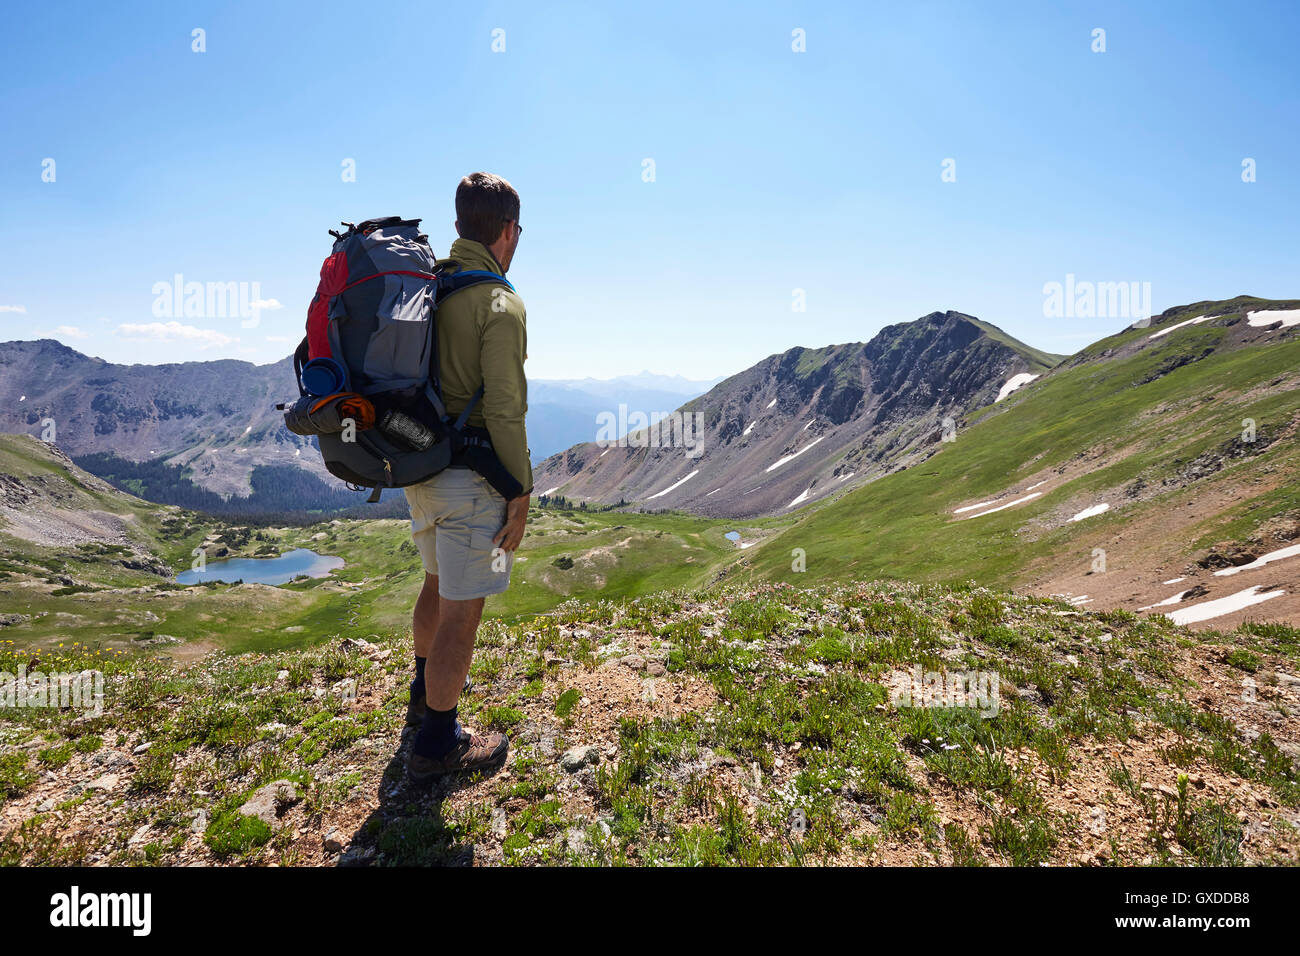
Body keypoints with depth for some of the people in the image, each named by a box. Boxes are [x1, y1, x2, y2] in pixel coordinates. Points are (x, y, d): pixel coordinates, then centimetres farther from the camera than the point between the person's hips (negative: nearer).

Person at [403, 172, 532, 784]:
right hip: (471, 476, -8)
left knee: (438, 582, 26)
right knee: (462, 608, 4)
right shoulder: (499, 303, -15)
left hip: (419, 465, 9)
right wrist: (520, 493, -12)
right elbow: (504, 410, -20)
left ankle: (425, 690, 47)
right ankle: (437, 742, 19)